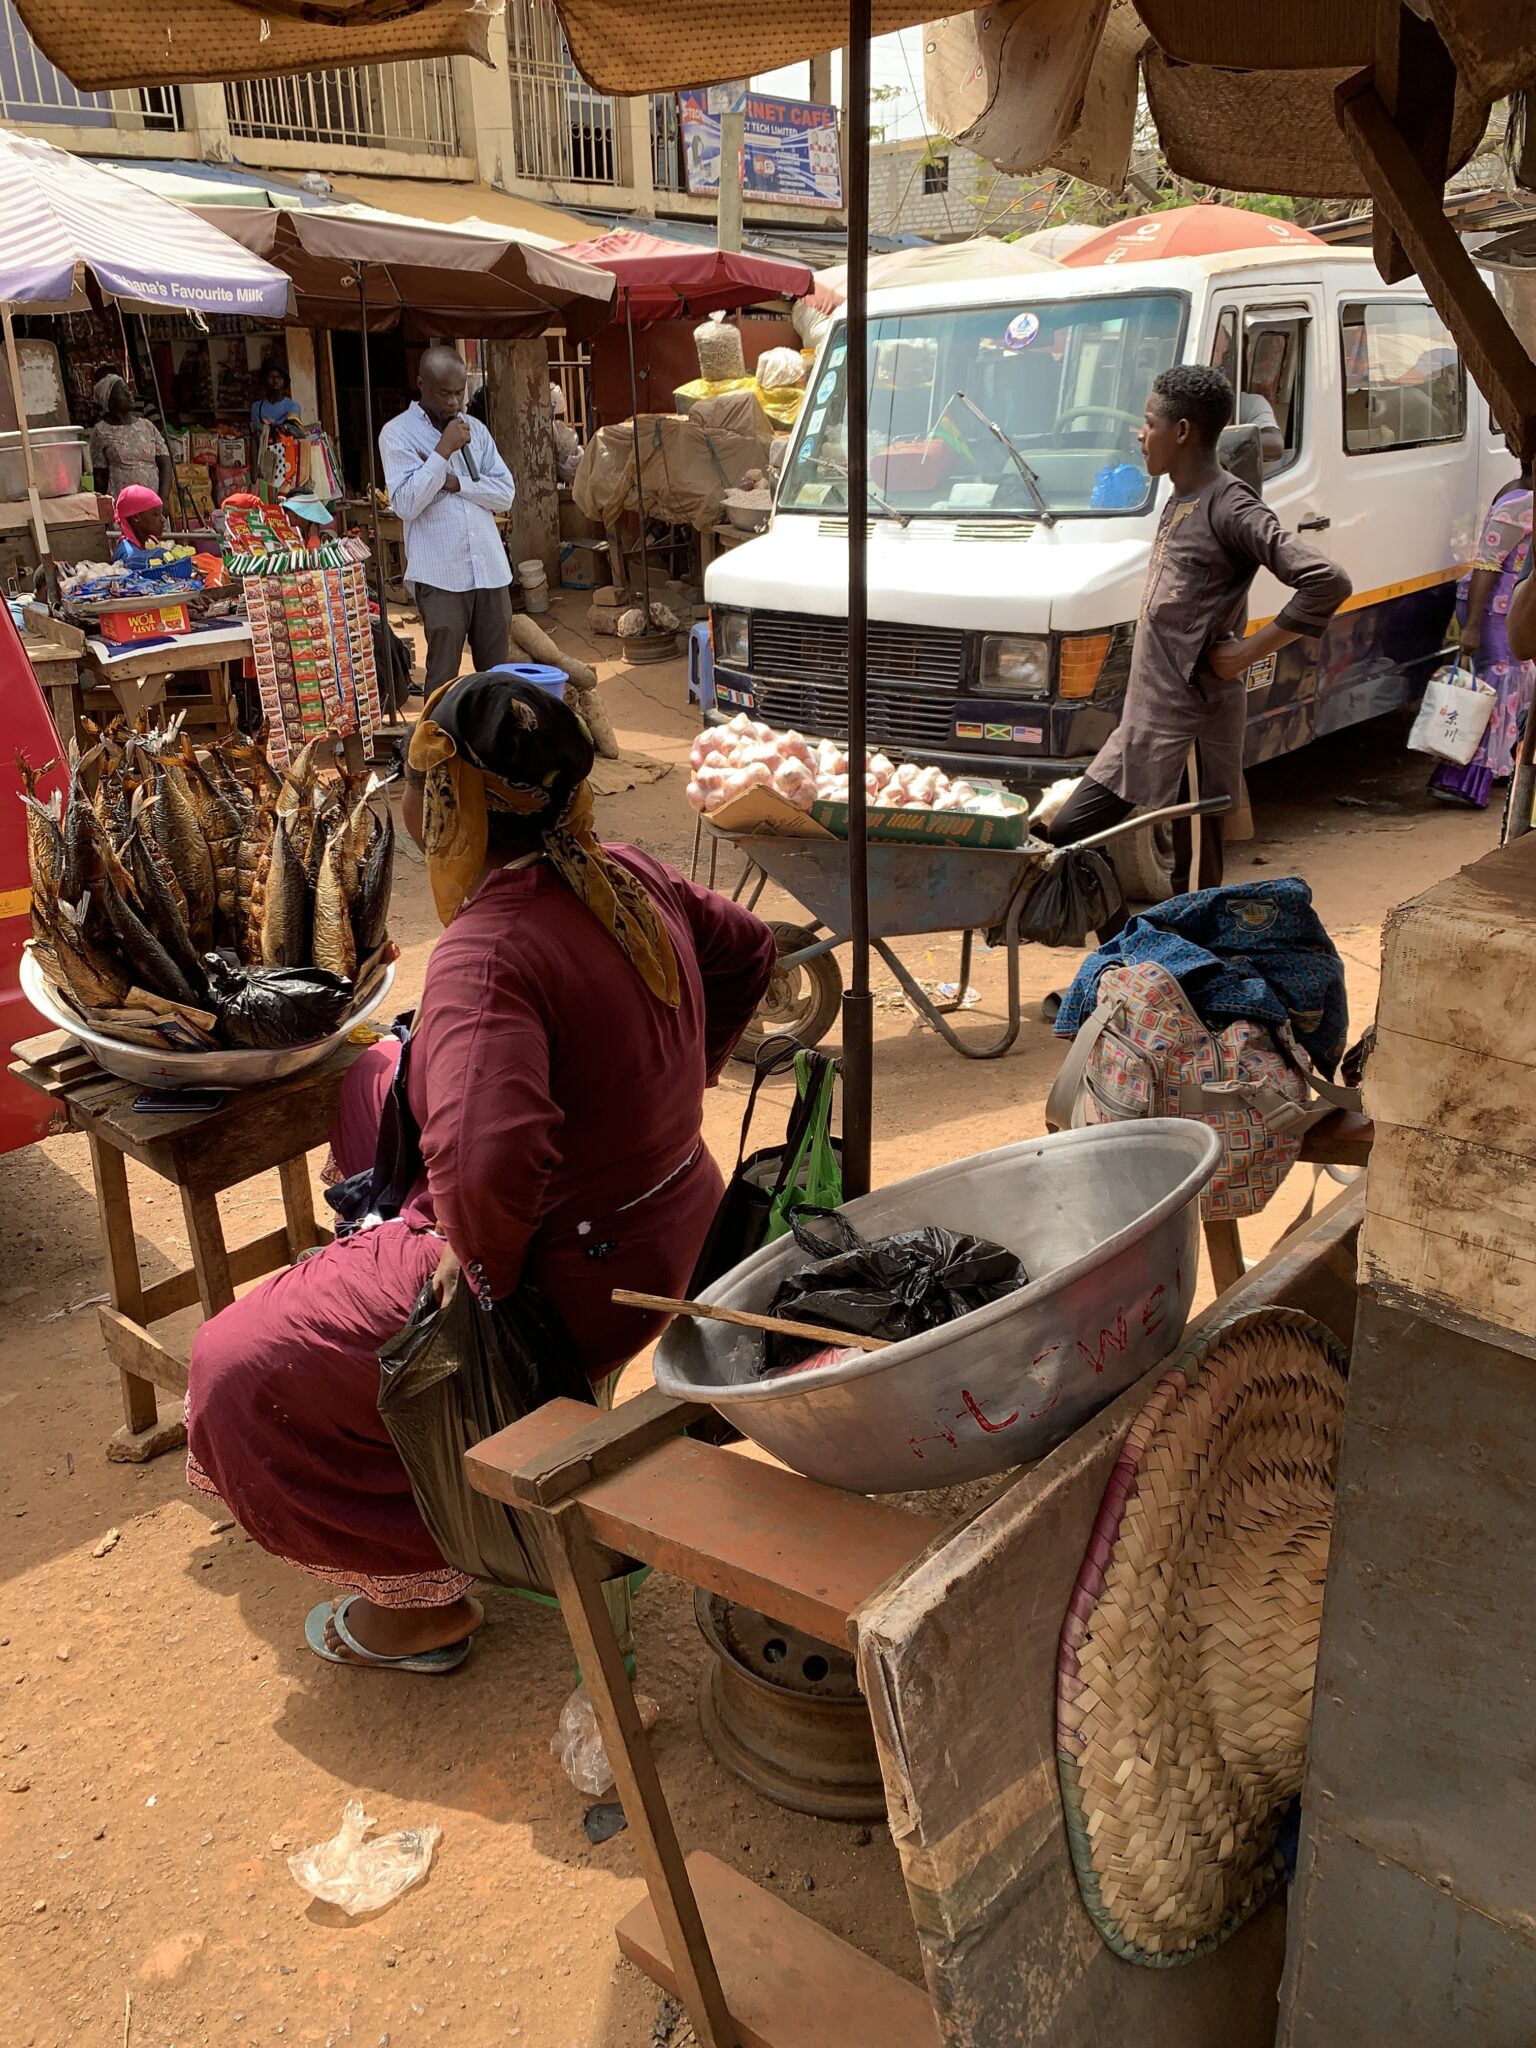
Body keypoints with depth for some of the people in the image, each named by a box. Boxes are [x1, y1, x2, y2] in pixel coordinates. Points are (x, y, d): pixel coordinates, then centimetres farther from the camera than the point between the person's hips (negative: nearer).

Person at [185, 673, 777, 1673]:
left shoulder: (486, 953, -32)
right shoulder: (633, 877, -6)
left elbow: (486, 1161, -46)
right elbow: (749, 949, 12)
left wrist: (483, 1266, -25)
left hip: (567, 1282, -9)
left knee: (242, 1369, 3)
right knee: (379, 1079, 29)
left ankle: (420, 1599, 19)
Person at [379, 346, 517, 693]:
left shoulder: (475, 430, 14)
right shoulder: (397, 433, -1)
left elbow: (505, 494, 6)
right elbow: (406, 504, -13)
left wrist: (455, 482, -8)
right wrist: (443, 450, -14)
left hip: (490, 569, 5)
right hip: (440, 575, -5)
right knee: (444, 676, -2)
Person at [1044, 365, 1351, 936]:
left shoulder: (1229, 506, -14)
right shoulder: (1179, 502, 14)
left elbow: (1327, 582, -22)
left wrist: (1248, 652, -17)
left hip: (1194, 727, -10)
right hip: (1144, 723, 10)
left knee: (1194, 877, -4)